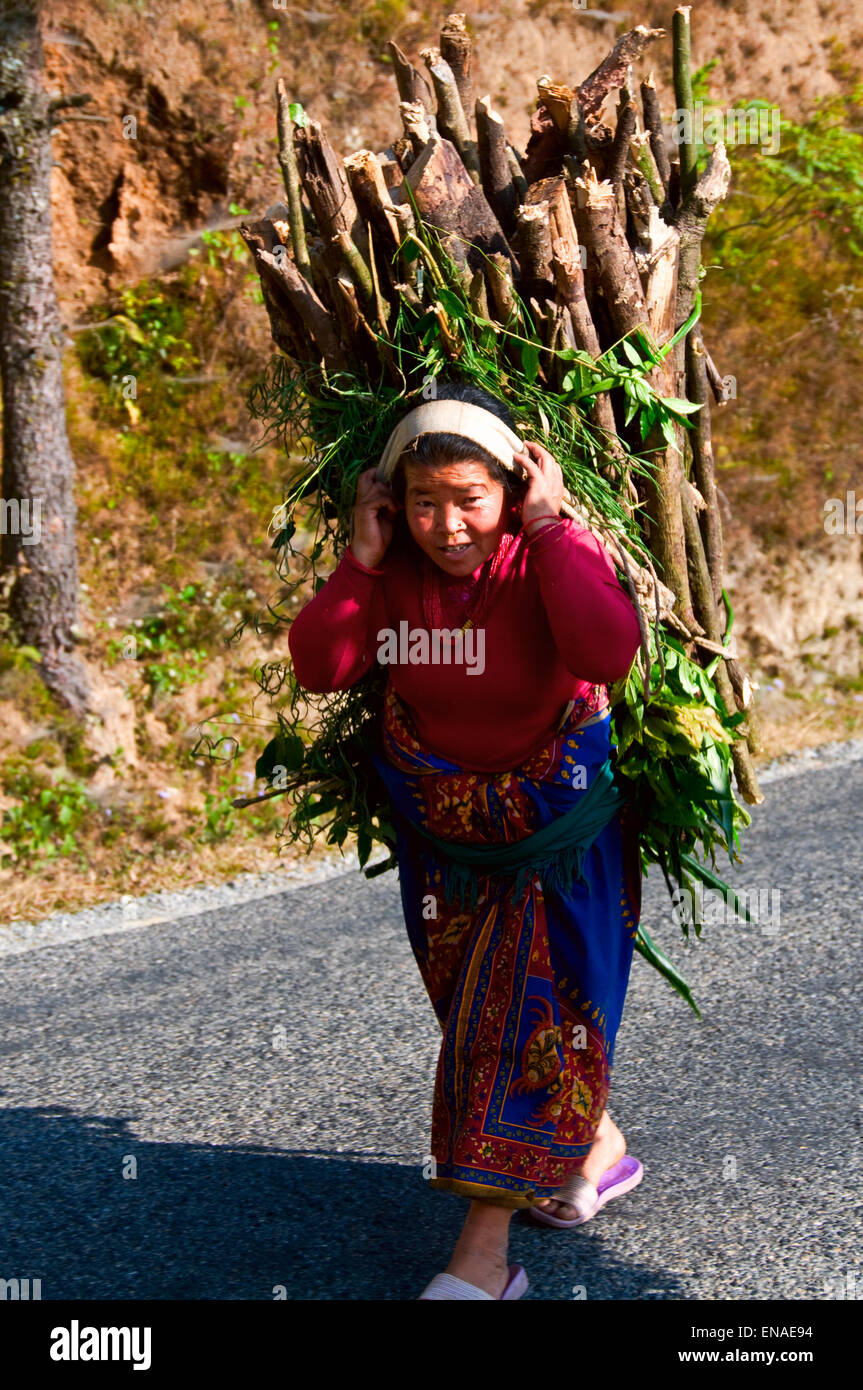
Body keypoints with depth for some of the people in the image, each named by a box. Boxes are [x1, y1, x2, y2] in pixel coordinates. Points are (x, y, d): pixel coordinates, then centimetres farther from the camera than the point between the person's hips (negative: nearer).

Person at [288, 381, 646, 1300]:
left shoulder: (554, 556, -21)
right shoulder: (396, 568, -9)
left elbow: (609, 653, -40)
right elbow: (318, 668, -15)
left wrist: (549, 531, -33)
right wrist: (360, 559, -21)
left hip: (554, 816, -5)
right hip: (439, 815, 5)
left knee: (526, 1009, -5)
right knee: (478, 1005, 17)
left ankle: (484, 1255, 1)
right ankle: (599, 1147, 41)